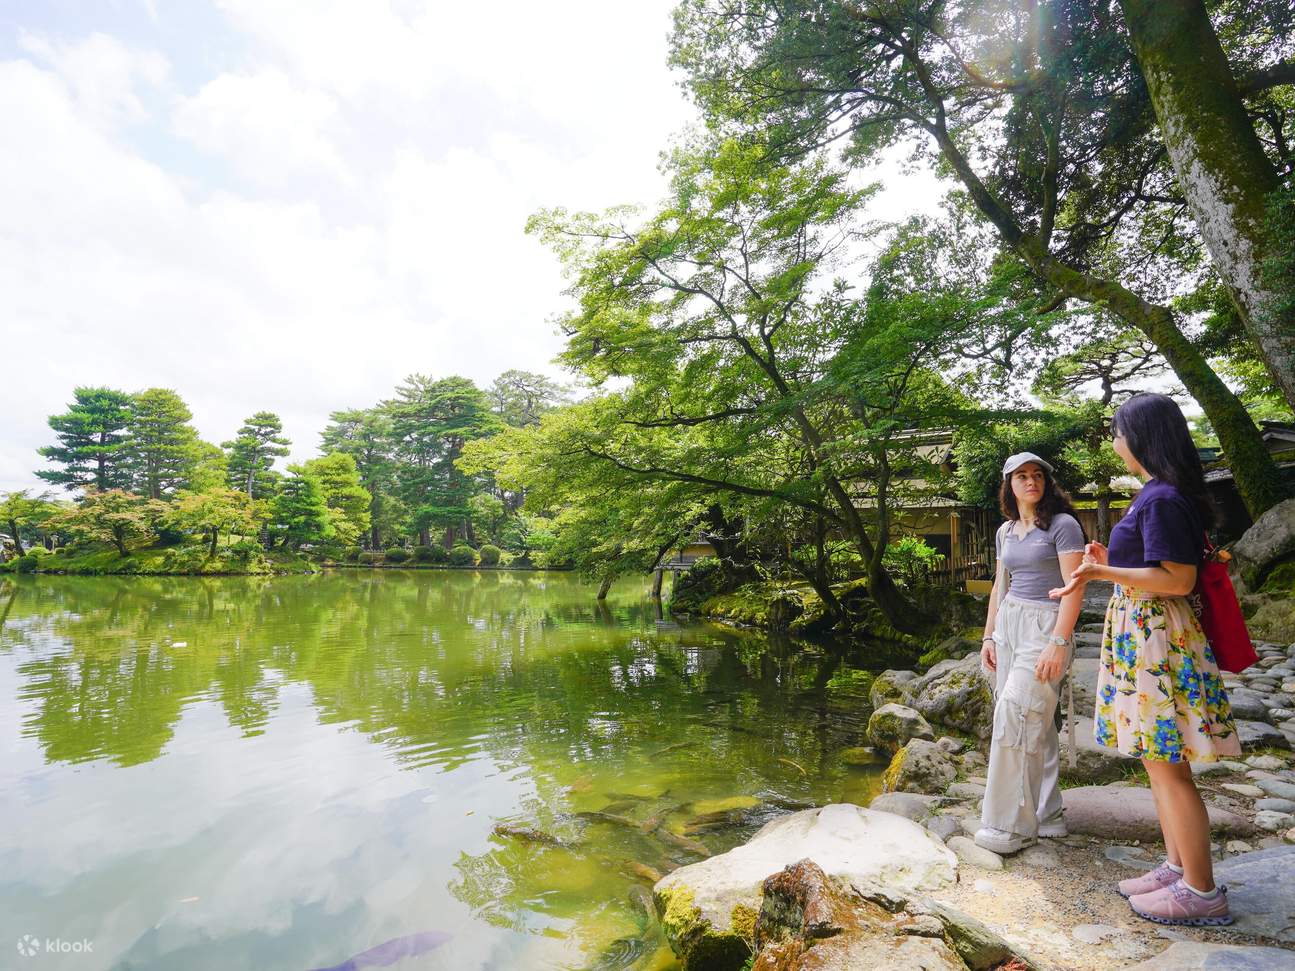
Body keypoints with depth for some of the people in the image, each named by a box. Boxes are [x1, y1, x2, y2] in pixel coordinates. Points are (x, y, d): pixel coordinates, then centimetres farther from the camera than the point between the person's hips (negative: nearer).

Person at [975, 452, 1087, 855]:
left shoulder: (1063, 525, -7)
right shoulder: (1005, 531, 13)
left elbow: (1075, 588, -13)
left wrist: (1058, 643, -19)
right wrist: (988, 635, 14)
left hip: (1045, 625, -7)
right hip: (1008, 624, 7)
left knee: (1015, 714, -12)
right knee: (1034, 721, 11)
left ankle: (1012, 825, -2)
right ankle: (1045, 813, 22)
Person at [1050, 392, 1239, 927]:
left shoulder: (1162, 498, -18)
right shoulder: (1161, 494, 12)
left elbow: (1178, 580, -21)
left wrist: (1104, 573, -29)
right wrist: (1112, 561, 28)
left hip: (1155, 639, -10)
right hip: (1142, 635, 10)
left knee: (1167, 766, 1)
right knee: (1158, 760, 18)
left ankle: (1201, 892, 15)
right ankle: (1178, 867, 30)